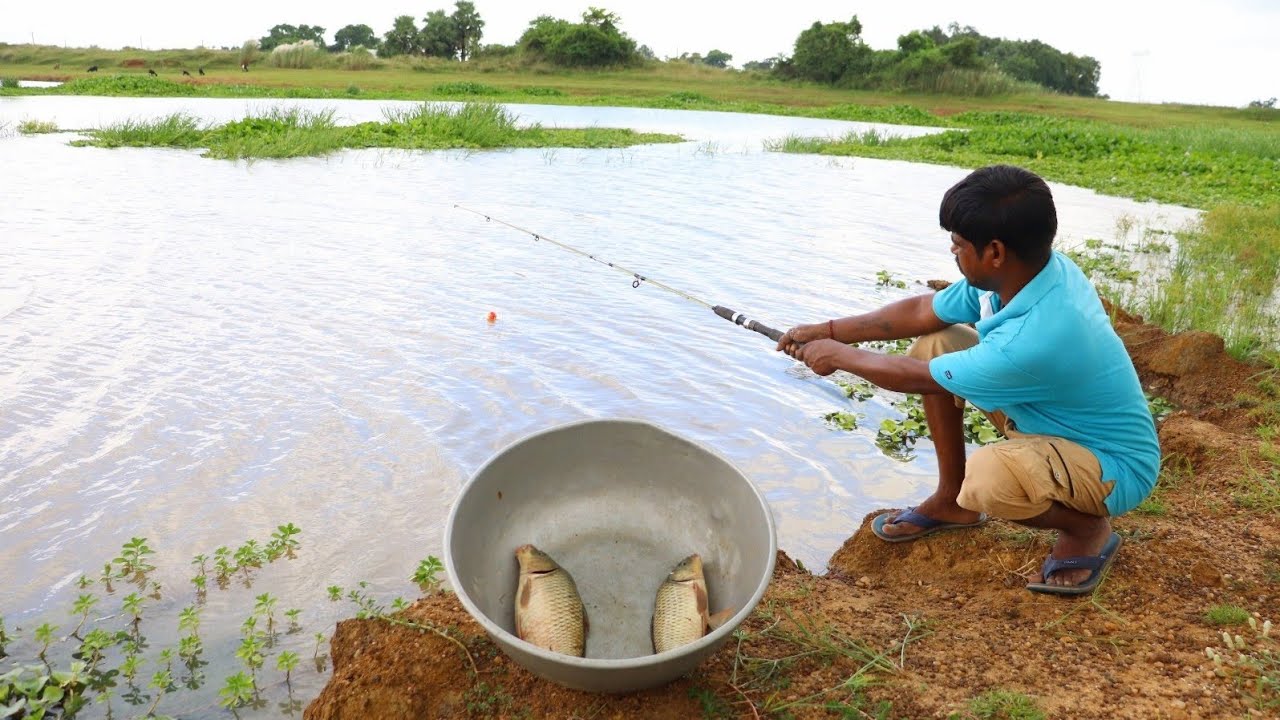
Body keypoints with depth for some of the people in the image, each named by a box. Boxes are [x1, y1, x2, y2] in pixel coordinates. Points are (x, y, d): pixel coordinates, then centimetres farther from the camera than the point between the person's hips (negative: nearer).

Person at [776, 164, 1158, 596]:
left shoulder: (1037, 336, -38)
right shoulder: (1022, 269, -13)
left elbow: (916, 378, -24)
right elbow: (923, 312, 1)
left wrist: (839, 356, -9)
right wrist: (830, 330, -2)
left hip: (1115, 466, -8)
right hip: (1048, 417, 9)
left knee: (990, 476, -39)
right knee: (934, 346, -1)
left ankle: (1090, 528, -2)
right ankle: (952, 501, 15)